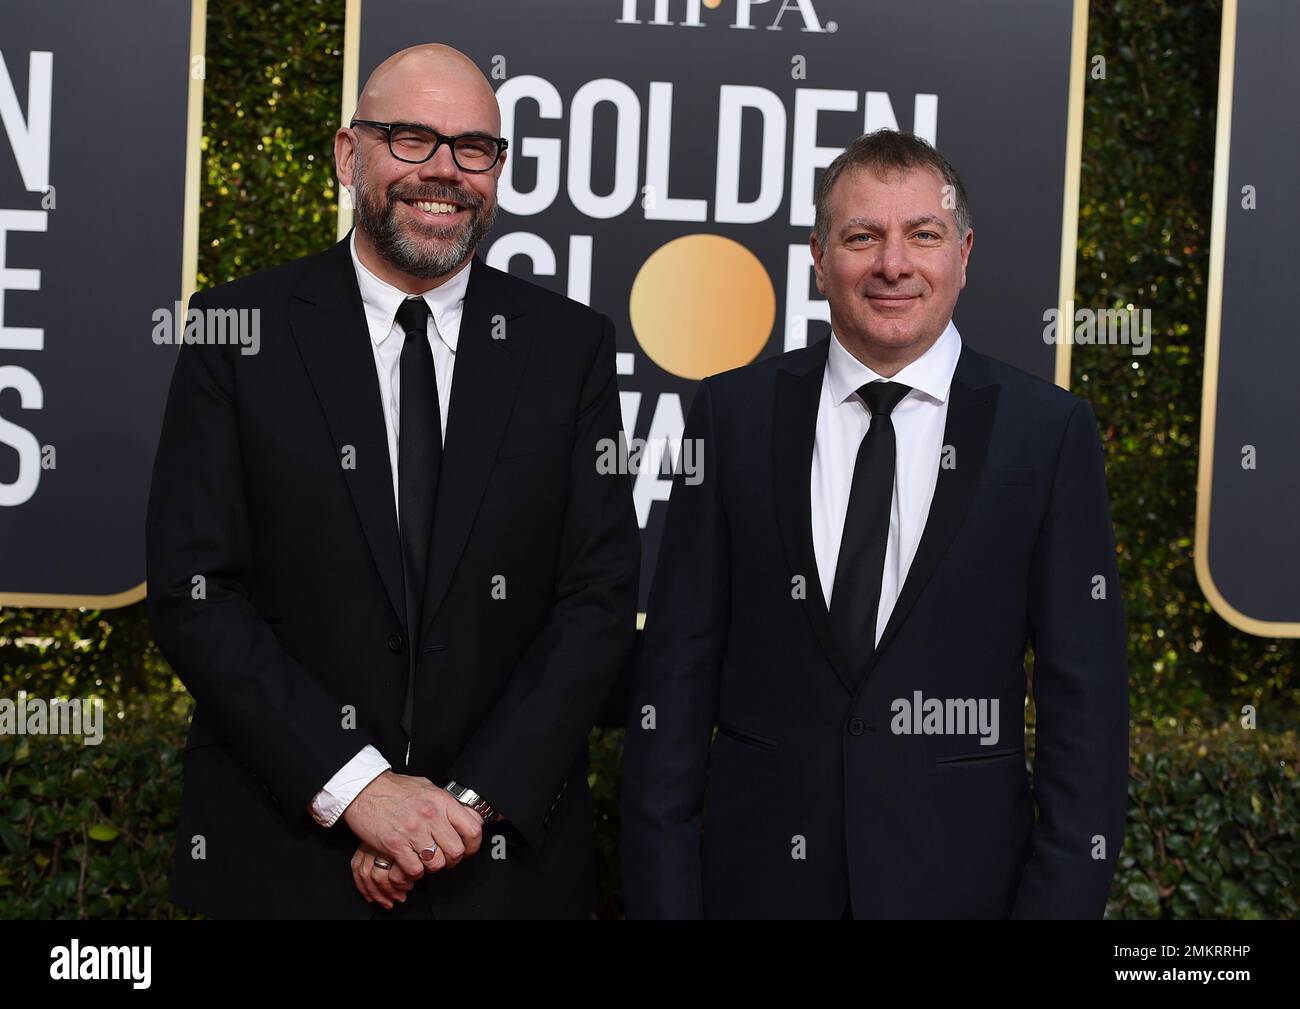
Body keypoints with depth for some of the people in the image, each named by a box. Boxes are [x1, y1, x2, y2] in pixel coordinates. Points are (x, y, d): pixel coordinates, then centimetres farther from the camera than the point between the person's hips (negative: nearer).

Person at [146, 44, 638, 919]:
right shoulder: (237, 329, -3)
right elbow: (194, 593, -7)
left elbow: (601, 597, -4)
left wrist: (472, 803, -12)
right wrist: (355, 786, -15)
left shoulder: (572, 345, 0)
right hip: (281, 852, -1)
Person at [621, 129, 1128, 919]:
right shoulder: (732, 414, -2)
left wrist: (1061, 898, -8)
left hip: (959, 877, 0)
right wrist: (662, 892, -3)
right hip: (759, 873, 1)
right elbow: (678, 669, -1)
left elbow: (1084, 700, -3)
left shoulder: (1049, 431, -4)